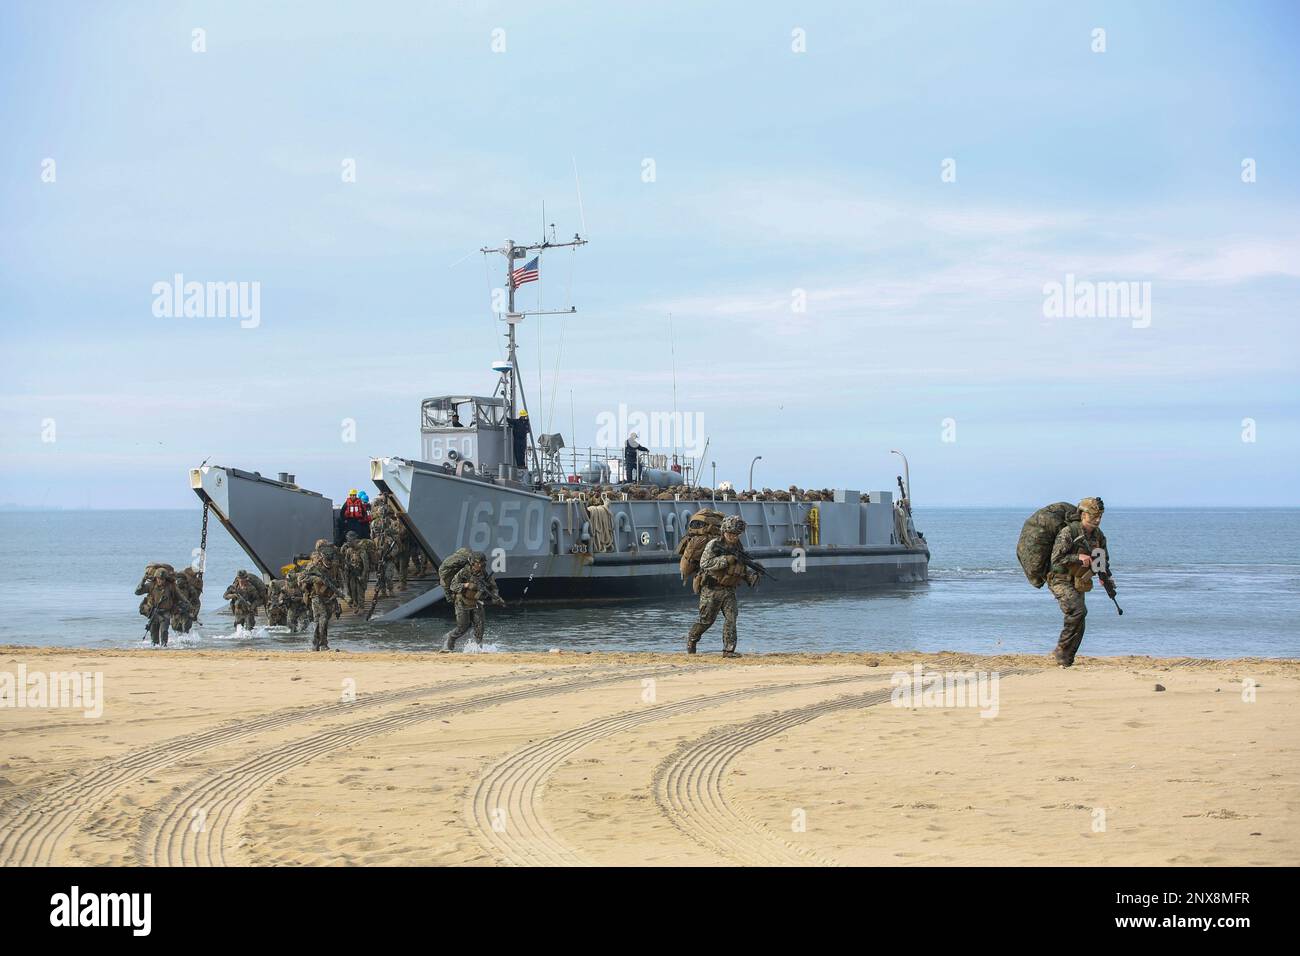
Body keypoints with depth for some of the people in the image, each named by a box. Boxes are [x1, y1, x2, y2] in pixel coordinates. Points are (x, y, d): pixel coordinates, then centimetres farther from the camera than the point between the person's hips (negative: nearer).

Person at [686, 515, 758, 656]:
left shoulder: (738, 547, 9)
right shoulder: (714, 545, -12)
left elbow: (742, 568, 19)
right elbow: (704, 563, -24)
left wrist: (751, 575, -3)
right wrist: (725, 560, -29)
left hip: (729, 590, 5)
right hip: (711, 590, -5)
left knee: (731, 618, -9)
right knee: (707, 620, 4)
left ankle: (728, 650, -7)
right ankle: (691, 639, 28)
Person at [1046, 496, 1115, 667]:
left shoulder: (1098, 536, 6)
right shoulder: (1068, 533, -16)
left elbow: (1103, 563, 19)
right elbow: (1056, 559, -21)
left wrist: (1110, 586, 17)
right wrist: (1078, 557, -30)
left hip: (1078, 584, 8)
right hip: (1061, 581, -8)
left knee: (1078, 626, 4)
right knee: (1078, 610, -27)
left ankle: (1066, 661, 14)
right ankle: (1060, 651, -20)